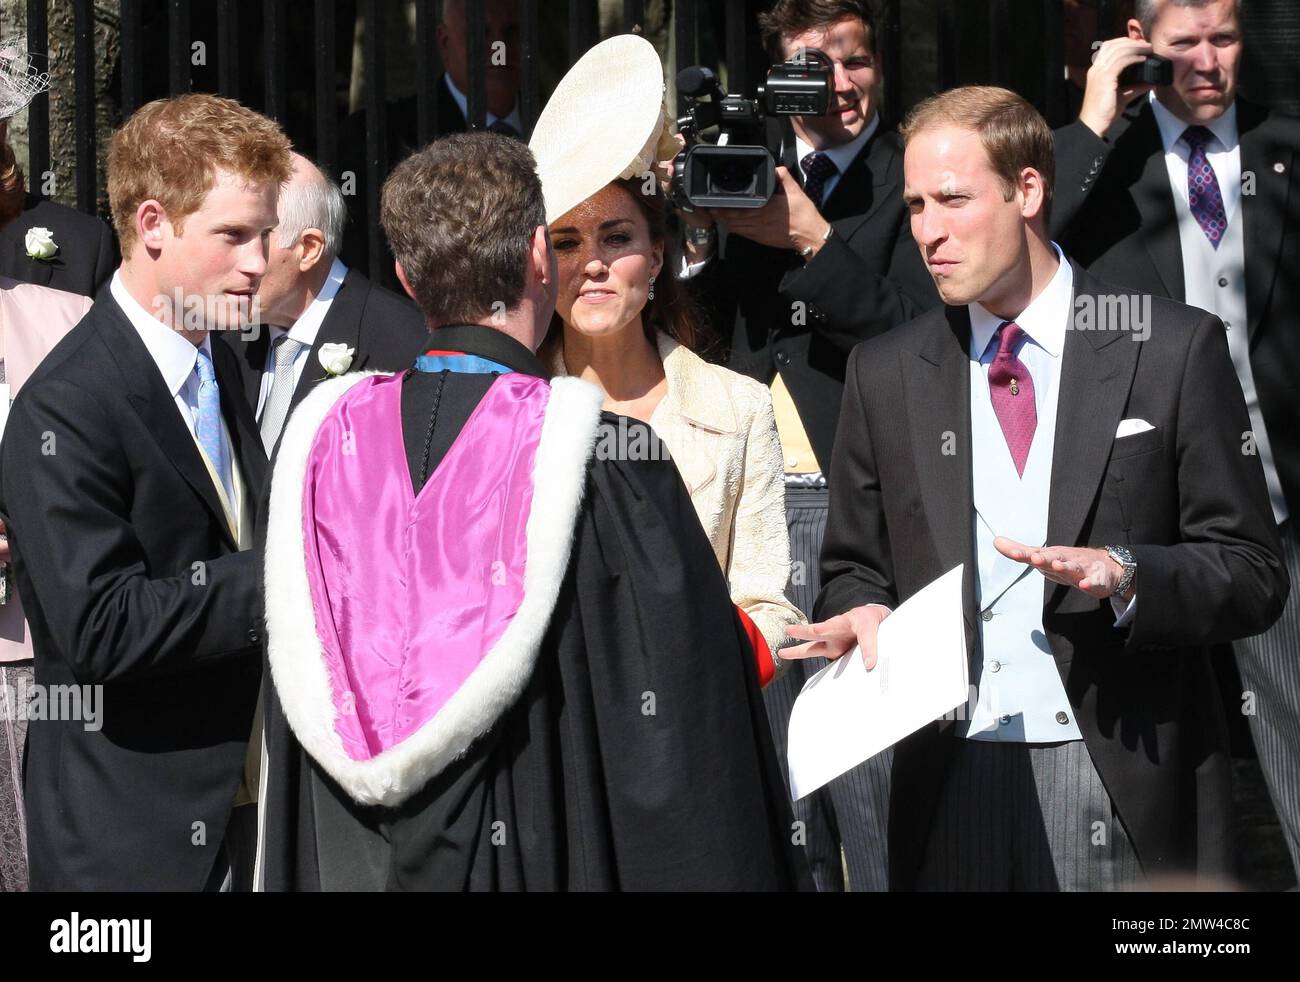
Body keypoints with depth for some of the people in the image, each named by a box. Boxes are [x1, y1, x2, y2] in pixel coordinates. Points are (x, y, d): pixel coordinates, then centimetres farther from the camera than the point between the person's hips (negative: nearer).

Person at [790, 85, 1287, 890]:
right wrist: (861, 612, -7)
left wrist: (1127, 579, -18)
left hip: (1126, 786, -2)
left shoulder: (1176, 349, 0)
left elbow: (1253, 575, -1)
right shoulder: (885, 374, 10)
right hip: (953, 786, 3)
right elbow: (855, 568, 16)